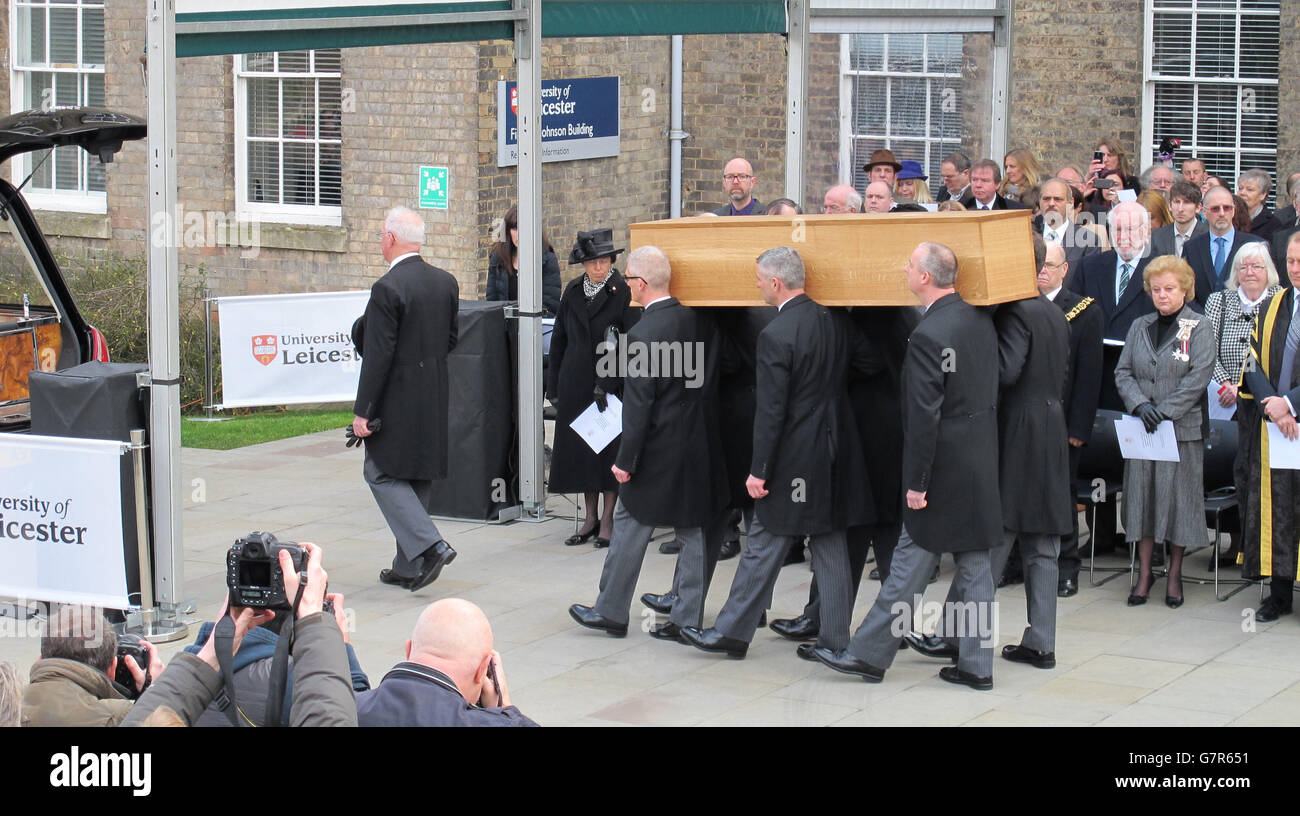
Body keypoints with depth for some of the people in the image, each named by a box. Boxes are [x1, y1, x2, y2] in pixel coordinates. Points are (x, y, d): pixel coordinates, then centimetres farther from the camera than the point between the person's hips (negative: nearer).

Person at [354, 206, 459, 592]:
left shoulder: (388, 288, -17)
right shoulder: (447, 282, 6)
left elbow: (378, 355, -18)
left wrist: (362, 411, -14)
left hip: (397, 399, -8)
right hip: (434, 400, 8)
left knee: (382, 473, 3)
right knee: (417, 478, 14)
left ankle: (430, 546, -12)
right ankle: (408, 567, 19)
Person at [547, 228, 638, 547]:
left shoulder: (622, 292, -7)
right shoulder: (574, 291, 8)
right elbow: (559, 338, 14)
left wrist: (608, 383, -15)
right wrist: (553, 384, 11)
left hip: (612, 383, -5)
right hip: (576, 383, 5)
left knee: (610, 449, -1)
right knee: (580, 448, 7)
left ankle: (607, 521, 7)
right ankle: (591, 518, 17)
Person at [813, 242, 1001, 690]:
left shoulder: (928, 336, -20)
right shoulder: (980, 319, 5)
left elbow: (924, 416, -21)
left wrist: (916, 482, -16)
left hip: (946, 467, -8)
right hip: (982, 463, 8)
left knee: (910, 564, 1)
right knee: (974, 563, 12)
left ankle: (869, 655, 10)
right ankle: (976, 664, 16)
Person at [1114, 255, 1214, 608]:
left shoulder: (1199, 328, -1)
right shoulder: (1140, 327, 12)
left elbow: (1198, 377, -9)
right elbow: (1123, 372, 6)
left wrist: (1165, 410, -16)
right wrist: (1141, 405, -11)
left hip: (1183, 429, -3)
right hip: (1140, 429, 4)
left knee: (1177, 496, -1)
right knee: (1141, 495, 3)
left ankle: (1175, 574, 10)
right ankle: (1144, 573, 11)